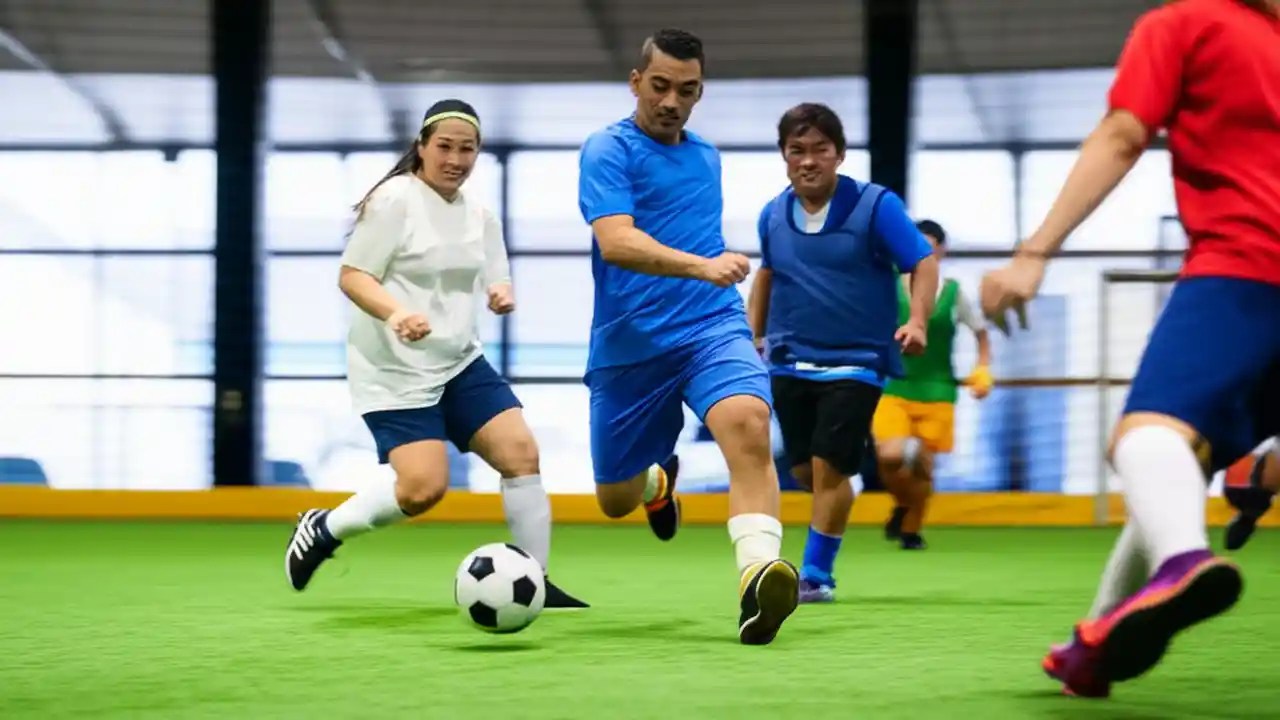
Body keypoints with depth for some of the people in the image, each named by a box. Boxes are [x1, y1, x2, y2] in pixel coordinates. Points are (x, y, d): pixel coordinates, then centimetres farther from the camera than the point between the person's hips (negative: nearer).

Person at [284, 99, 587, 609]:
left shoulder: (478, 215, 9)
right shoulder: (394, 200, -12)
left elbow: (495, 282, 16)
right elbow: (351, 277, -14)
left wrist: (501, 295, -9)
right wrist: (395, 313, -32)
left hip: (460, 362, 7)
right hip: (395, 372, -7)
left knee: (521, 453, -5)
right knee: (424, 488, -18)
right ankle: (323, 528, 7)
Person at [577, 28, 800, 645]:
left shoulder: (706, 156, 14)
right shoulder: (609, 150, -7)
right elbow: (615, 241, -24)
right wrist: (702, 266, -36)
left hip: (713, 328, 2)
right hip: (629, 346, -2)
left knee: (748, 424, -30)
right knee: (616, 500, 11)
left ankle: (757, 588, -44)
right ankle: (658, 479, 51)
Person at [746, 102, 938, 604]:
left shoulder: (876, 205, -10)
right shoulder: (773, 215, 4)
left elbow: (924, 263, -13)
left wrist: (916, 321, -28)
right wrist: (753, 333, 18)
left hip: (855, 362, -4)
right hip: (789, 362, 4)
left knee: (829, 468, -11)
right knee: (804, 469, 7)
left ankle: (816, 575, 0)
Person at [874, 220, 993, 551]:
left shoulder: (954, 293, 3)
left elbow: (981, 332, 16)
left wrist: (982, 369, 4)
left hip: (936, 393, 1)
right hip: (894, 389, -1)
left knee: (923, 466, 4)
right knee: (891, 456, -19)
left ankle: (911, 529, 25)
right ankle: (902, 506, 12)